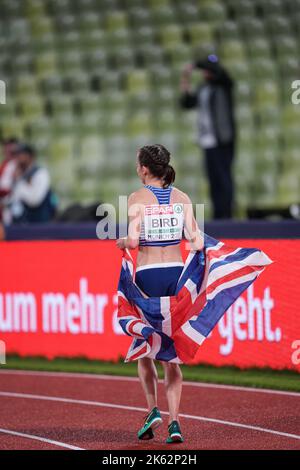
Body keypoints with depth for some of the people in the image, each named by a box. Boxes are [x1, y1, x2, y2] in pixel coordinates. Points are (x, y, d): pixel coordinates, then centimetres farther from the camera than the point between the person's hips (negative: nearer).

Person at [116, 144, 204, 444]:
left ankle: (153, 410, 0)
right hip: (177, 273, 3)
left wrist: (121, 243, 4)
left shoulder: (137, 199, -7)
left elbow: (133, 241, -17)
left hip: (148, 275, -3)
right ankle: (174, 422, -2)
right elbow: (197, 243, -4)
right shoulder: (182, 198, 3)